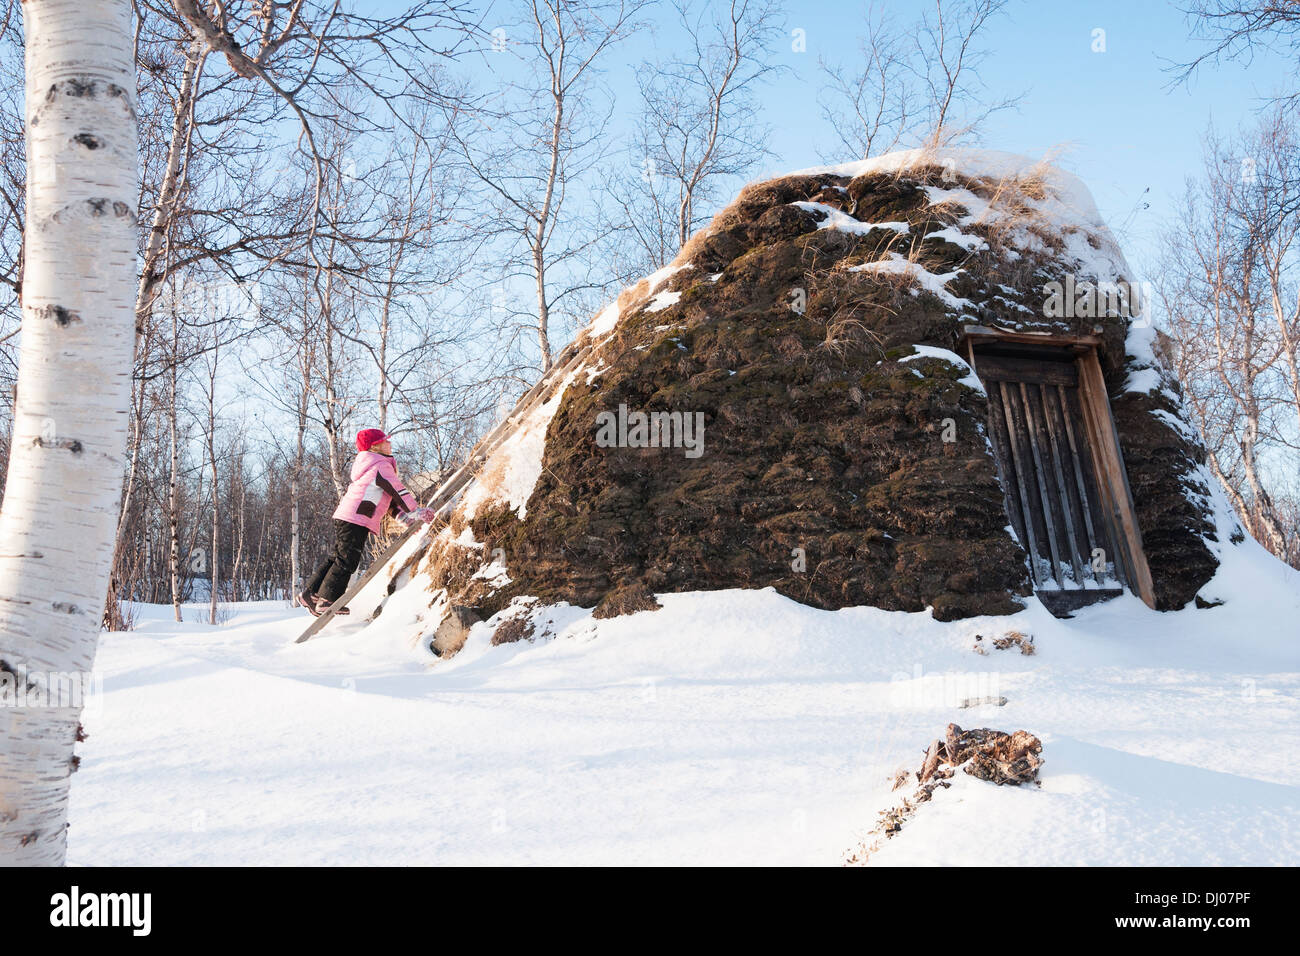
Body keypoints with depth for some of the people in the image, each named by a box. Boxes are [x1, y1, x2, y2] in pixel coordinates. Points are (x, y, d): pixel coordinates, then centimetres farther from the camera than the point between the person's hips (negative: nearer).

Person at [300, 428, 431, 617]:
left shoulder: (371, 466, 24)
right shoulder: (382, 466, -9)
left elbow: (386, 495, 24)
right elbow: (397, 490, -12)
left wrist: (402, 514, 15)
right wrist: (416, 511, -4)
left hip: (344, 516, 10)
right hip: (356, 519, -10)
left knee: (337, 557, 16)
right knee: (347, 560, -7)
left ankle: (311, 593, 19)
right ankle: (327, 600, -3)